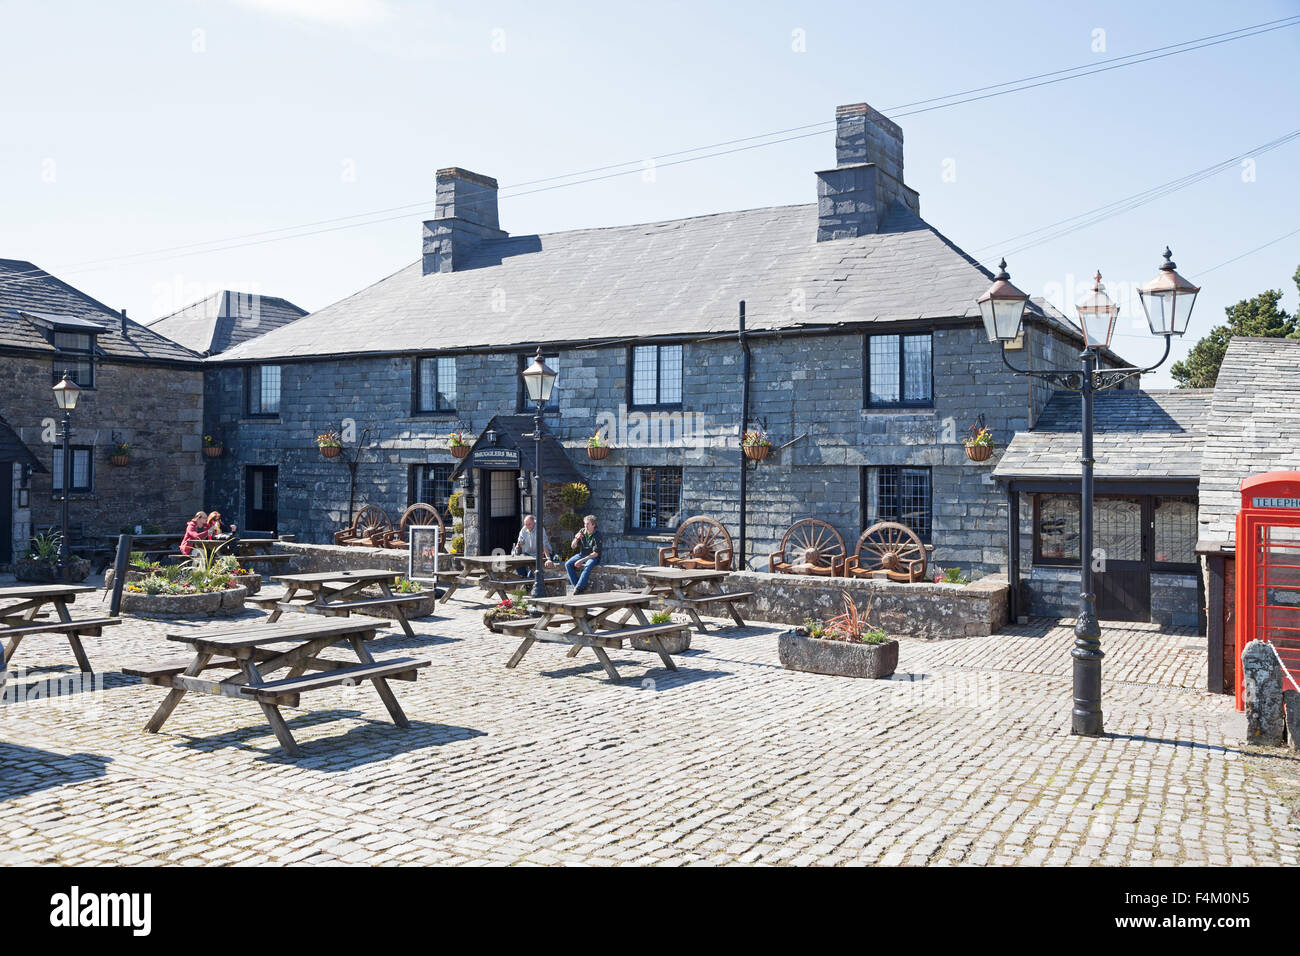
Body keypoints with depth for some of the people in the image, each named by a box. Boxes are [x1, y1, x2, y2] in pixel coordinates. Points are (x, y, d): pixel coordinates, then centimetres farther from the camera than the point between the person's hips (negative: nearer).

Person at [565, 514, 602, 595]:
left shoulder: (597, 535, -15)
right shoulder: (582, 532, -1)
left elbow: (596, 553, -19)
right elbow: (573, 547, 6)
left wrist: (582, 560, -25)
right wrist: (576, 539, -17)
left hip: (593, 557, -5)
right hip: (581, 554, 5)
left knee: (588, 566, -38)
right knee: (568, 564, -18)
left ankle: (578, 588, -35)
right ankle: (576, 585, -20)